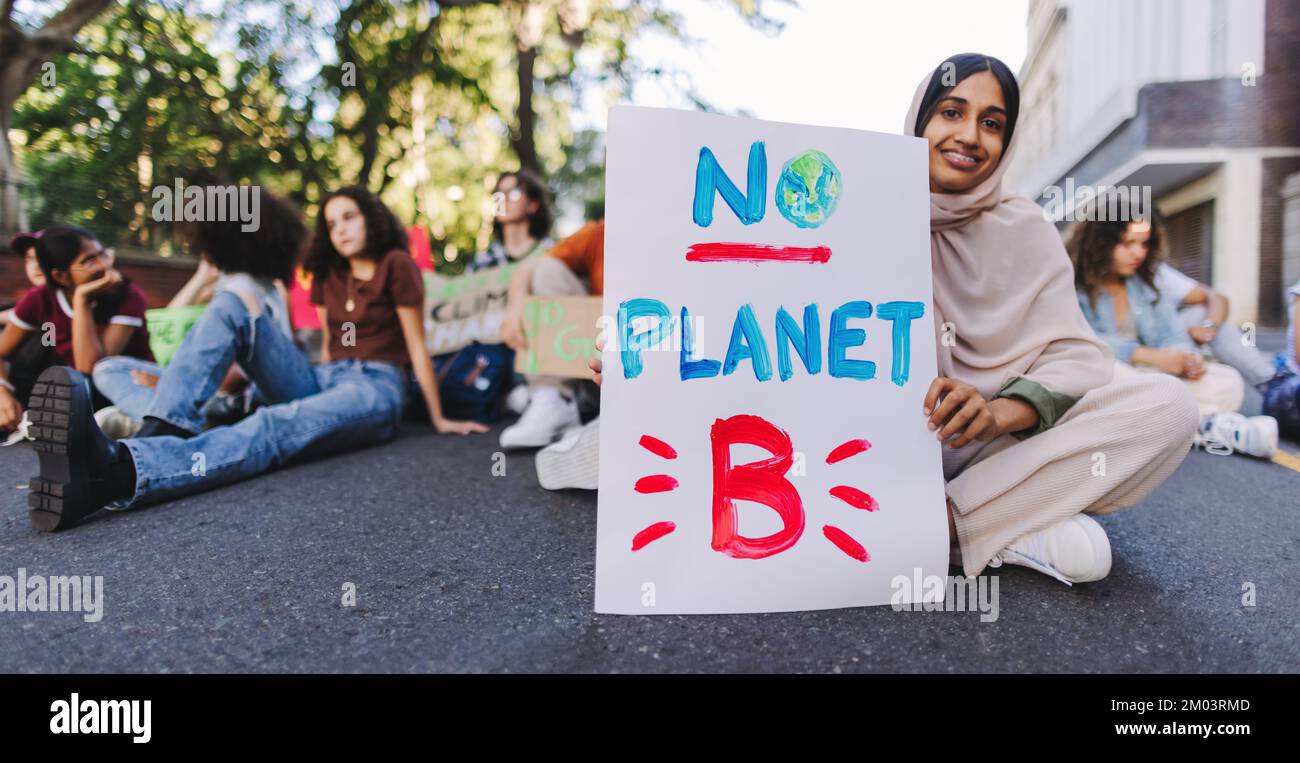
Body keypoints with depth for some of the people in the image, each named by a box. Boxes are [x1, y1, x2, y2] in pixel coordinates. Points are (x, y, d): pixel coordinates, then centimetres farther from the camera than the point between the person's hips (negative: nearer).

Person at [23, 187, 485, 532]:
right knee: (235, 300, -13)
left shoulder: (397, 265, 3)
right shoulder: (329, 275, 24)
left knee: (273, 429, -38)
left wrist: (439, 420, 2)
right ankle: (161, 433, -38)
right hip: (324, 380, 7)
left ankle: (116, 474, -67)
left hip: (375, 389, -6)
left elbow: (416, 344, 1)